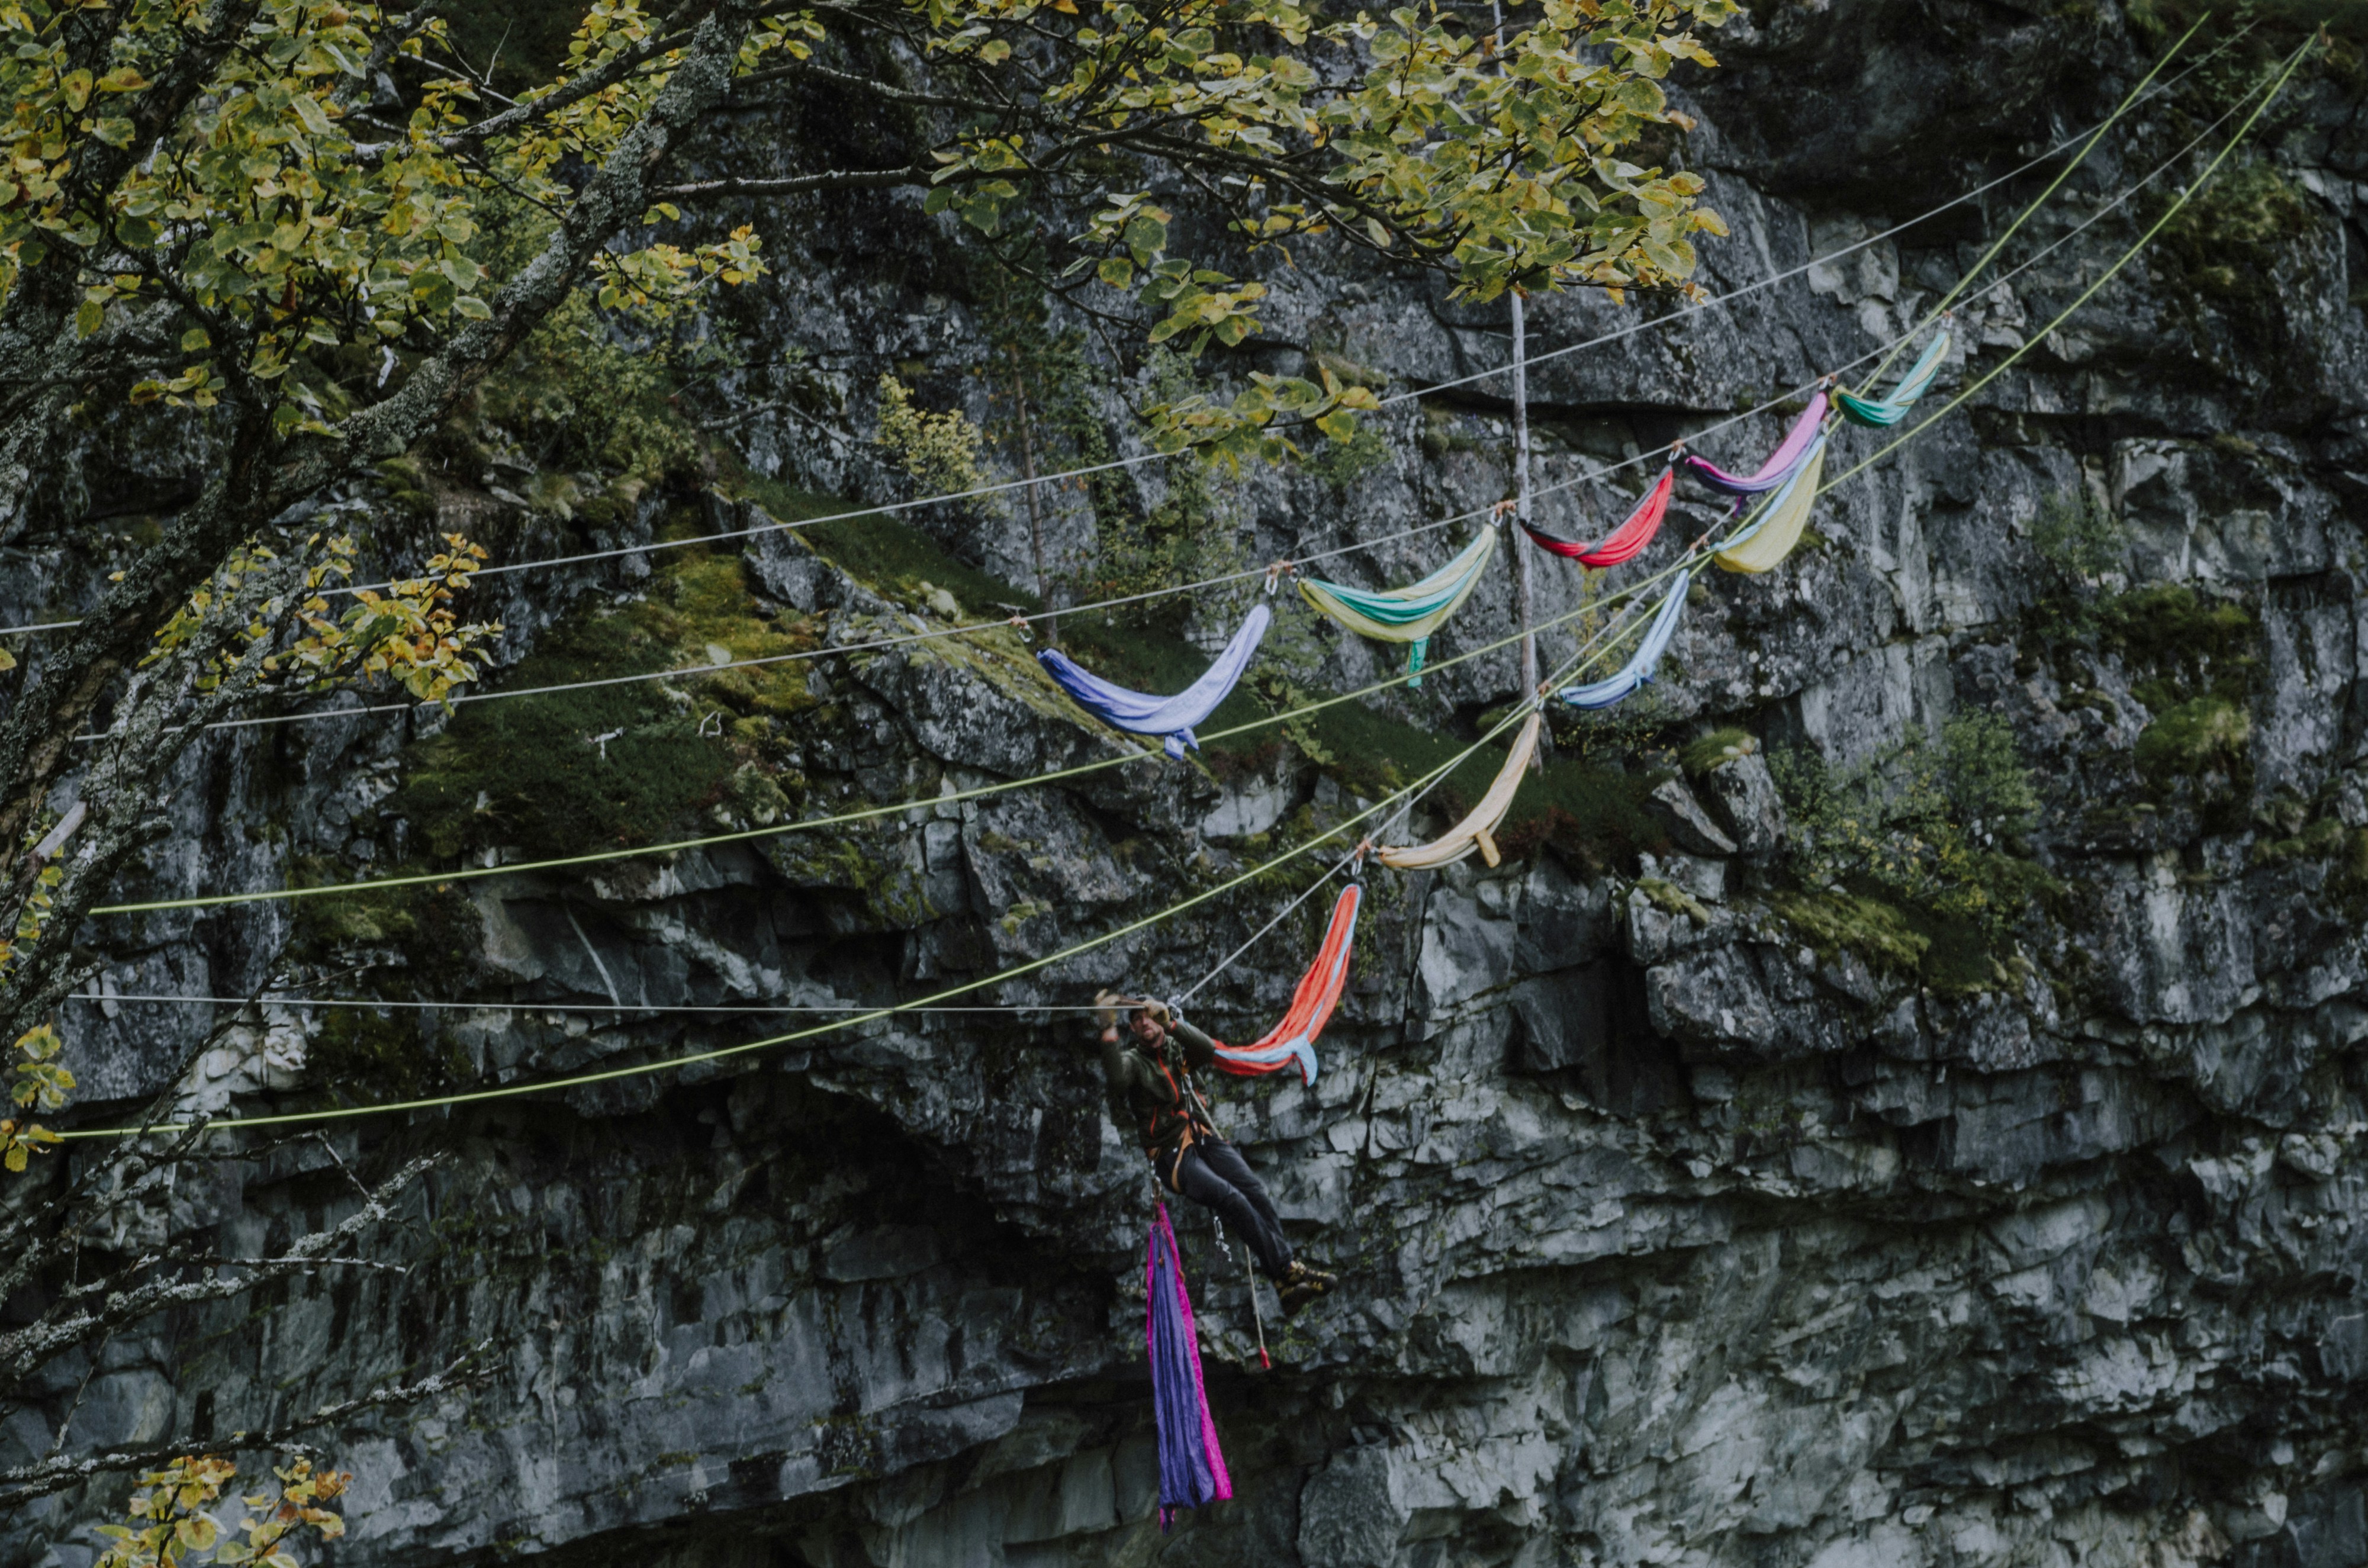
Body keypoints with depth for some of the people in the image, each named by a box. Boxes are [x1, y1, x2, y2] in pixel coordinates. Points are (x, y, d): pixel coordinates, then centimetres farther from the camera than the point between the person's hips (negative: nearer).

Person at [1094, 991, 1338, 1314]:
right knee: (1231, 1199, -25)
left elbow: (1208, 1050, -9)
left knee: (1255, 1190, -18)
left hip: (1206, 1139, 4)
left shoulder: (1178, 1050, 14)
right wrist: (1109, 1029, -30)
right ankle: (1286, 1270, -24)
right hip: (1172, 1154, -4)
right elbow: (1117, 1077, -21)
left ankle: (1287, 1282, -22)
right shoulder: (1133, 1060, 4)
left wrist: (1170, 1023, -20)